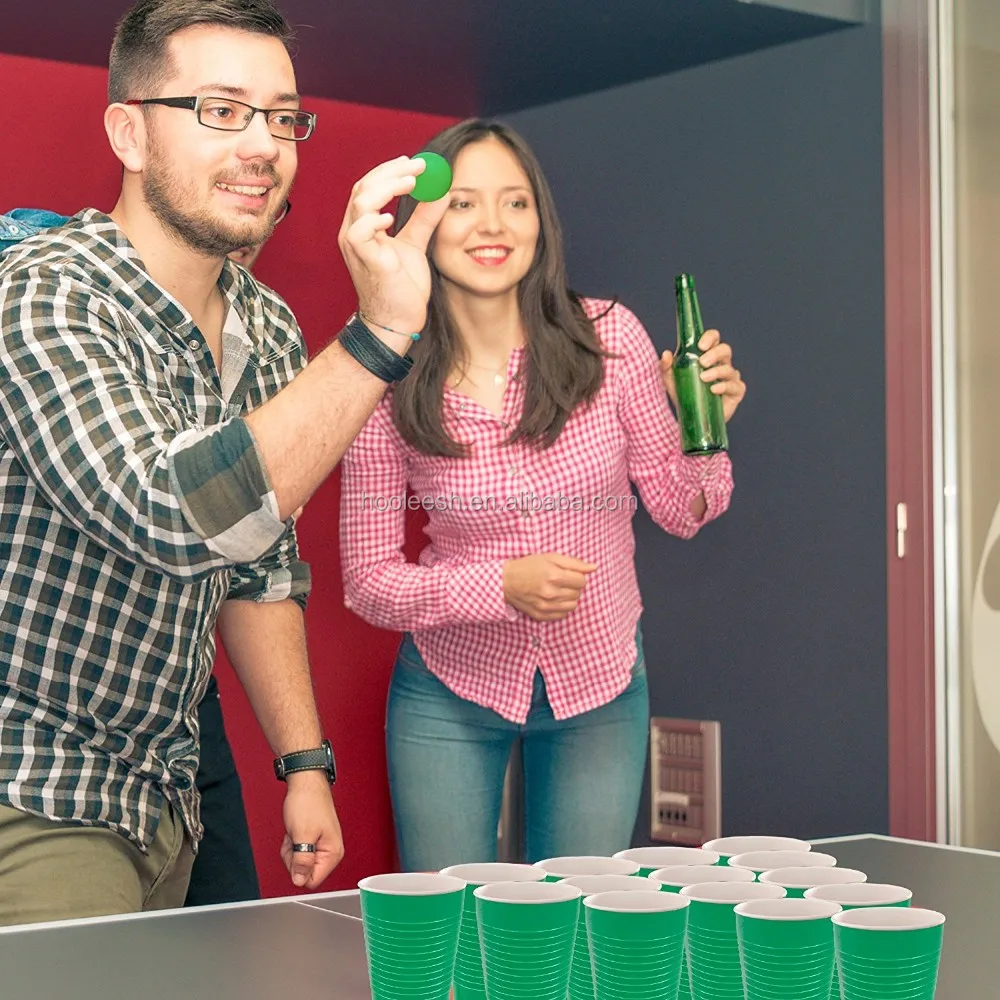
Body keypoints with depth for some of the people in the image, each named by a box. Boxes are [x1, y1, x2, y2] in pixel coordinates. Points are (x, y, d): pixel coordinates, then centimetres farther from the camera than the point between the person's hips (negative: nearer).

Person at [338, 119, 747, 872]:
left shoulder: (609, 339, -14)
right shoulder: (387, 387, -16)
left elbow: (682, 512, -4)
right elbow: (368, 581, -9)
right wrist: (502, 585, -24)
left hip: (602, 692, 1)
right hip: (451, 695, -1)